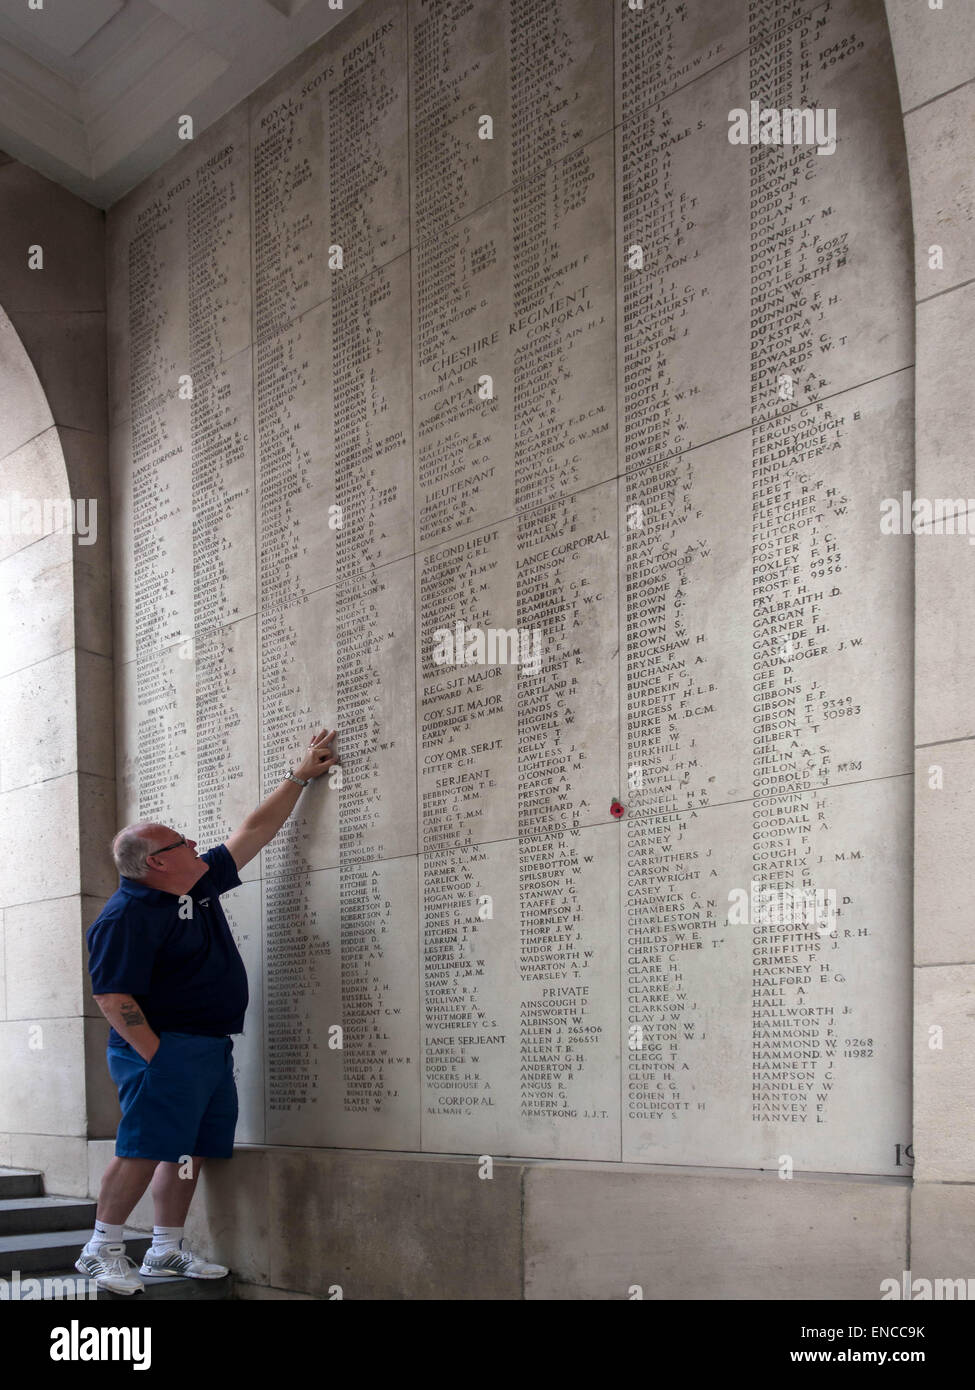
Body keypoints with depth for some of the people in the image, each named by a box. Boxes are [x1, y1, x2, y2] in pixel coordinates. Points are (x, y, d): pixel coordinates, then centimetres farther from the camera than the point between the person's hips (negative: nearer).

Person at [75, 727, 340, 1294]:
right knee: (145, 1149, -9)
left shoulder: (199, 886, 12)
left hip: (212, 1050, 9)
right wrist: (155, 1056, -21)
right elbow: (114, 997, -18)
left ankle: (168, 1250, 20)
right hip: (164, 1050, -9)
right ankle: (102, 1250, 4)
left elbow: (253, 833, 19)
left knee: (189, 1152, 11)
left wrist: (300, 778, 20)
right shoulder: (127, 916, -14)